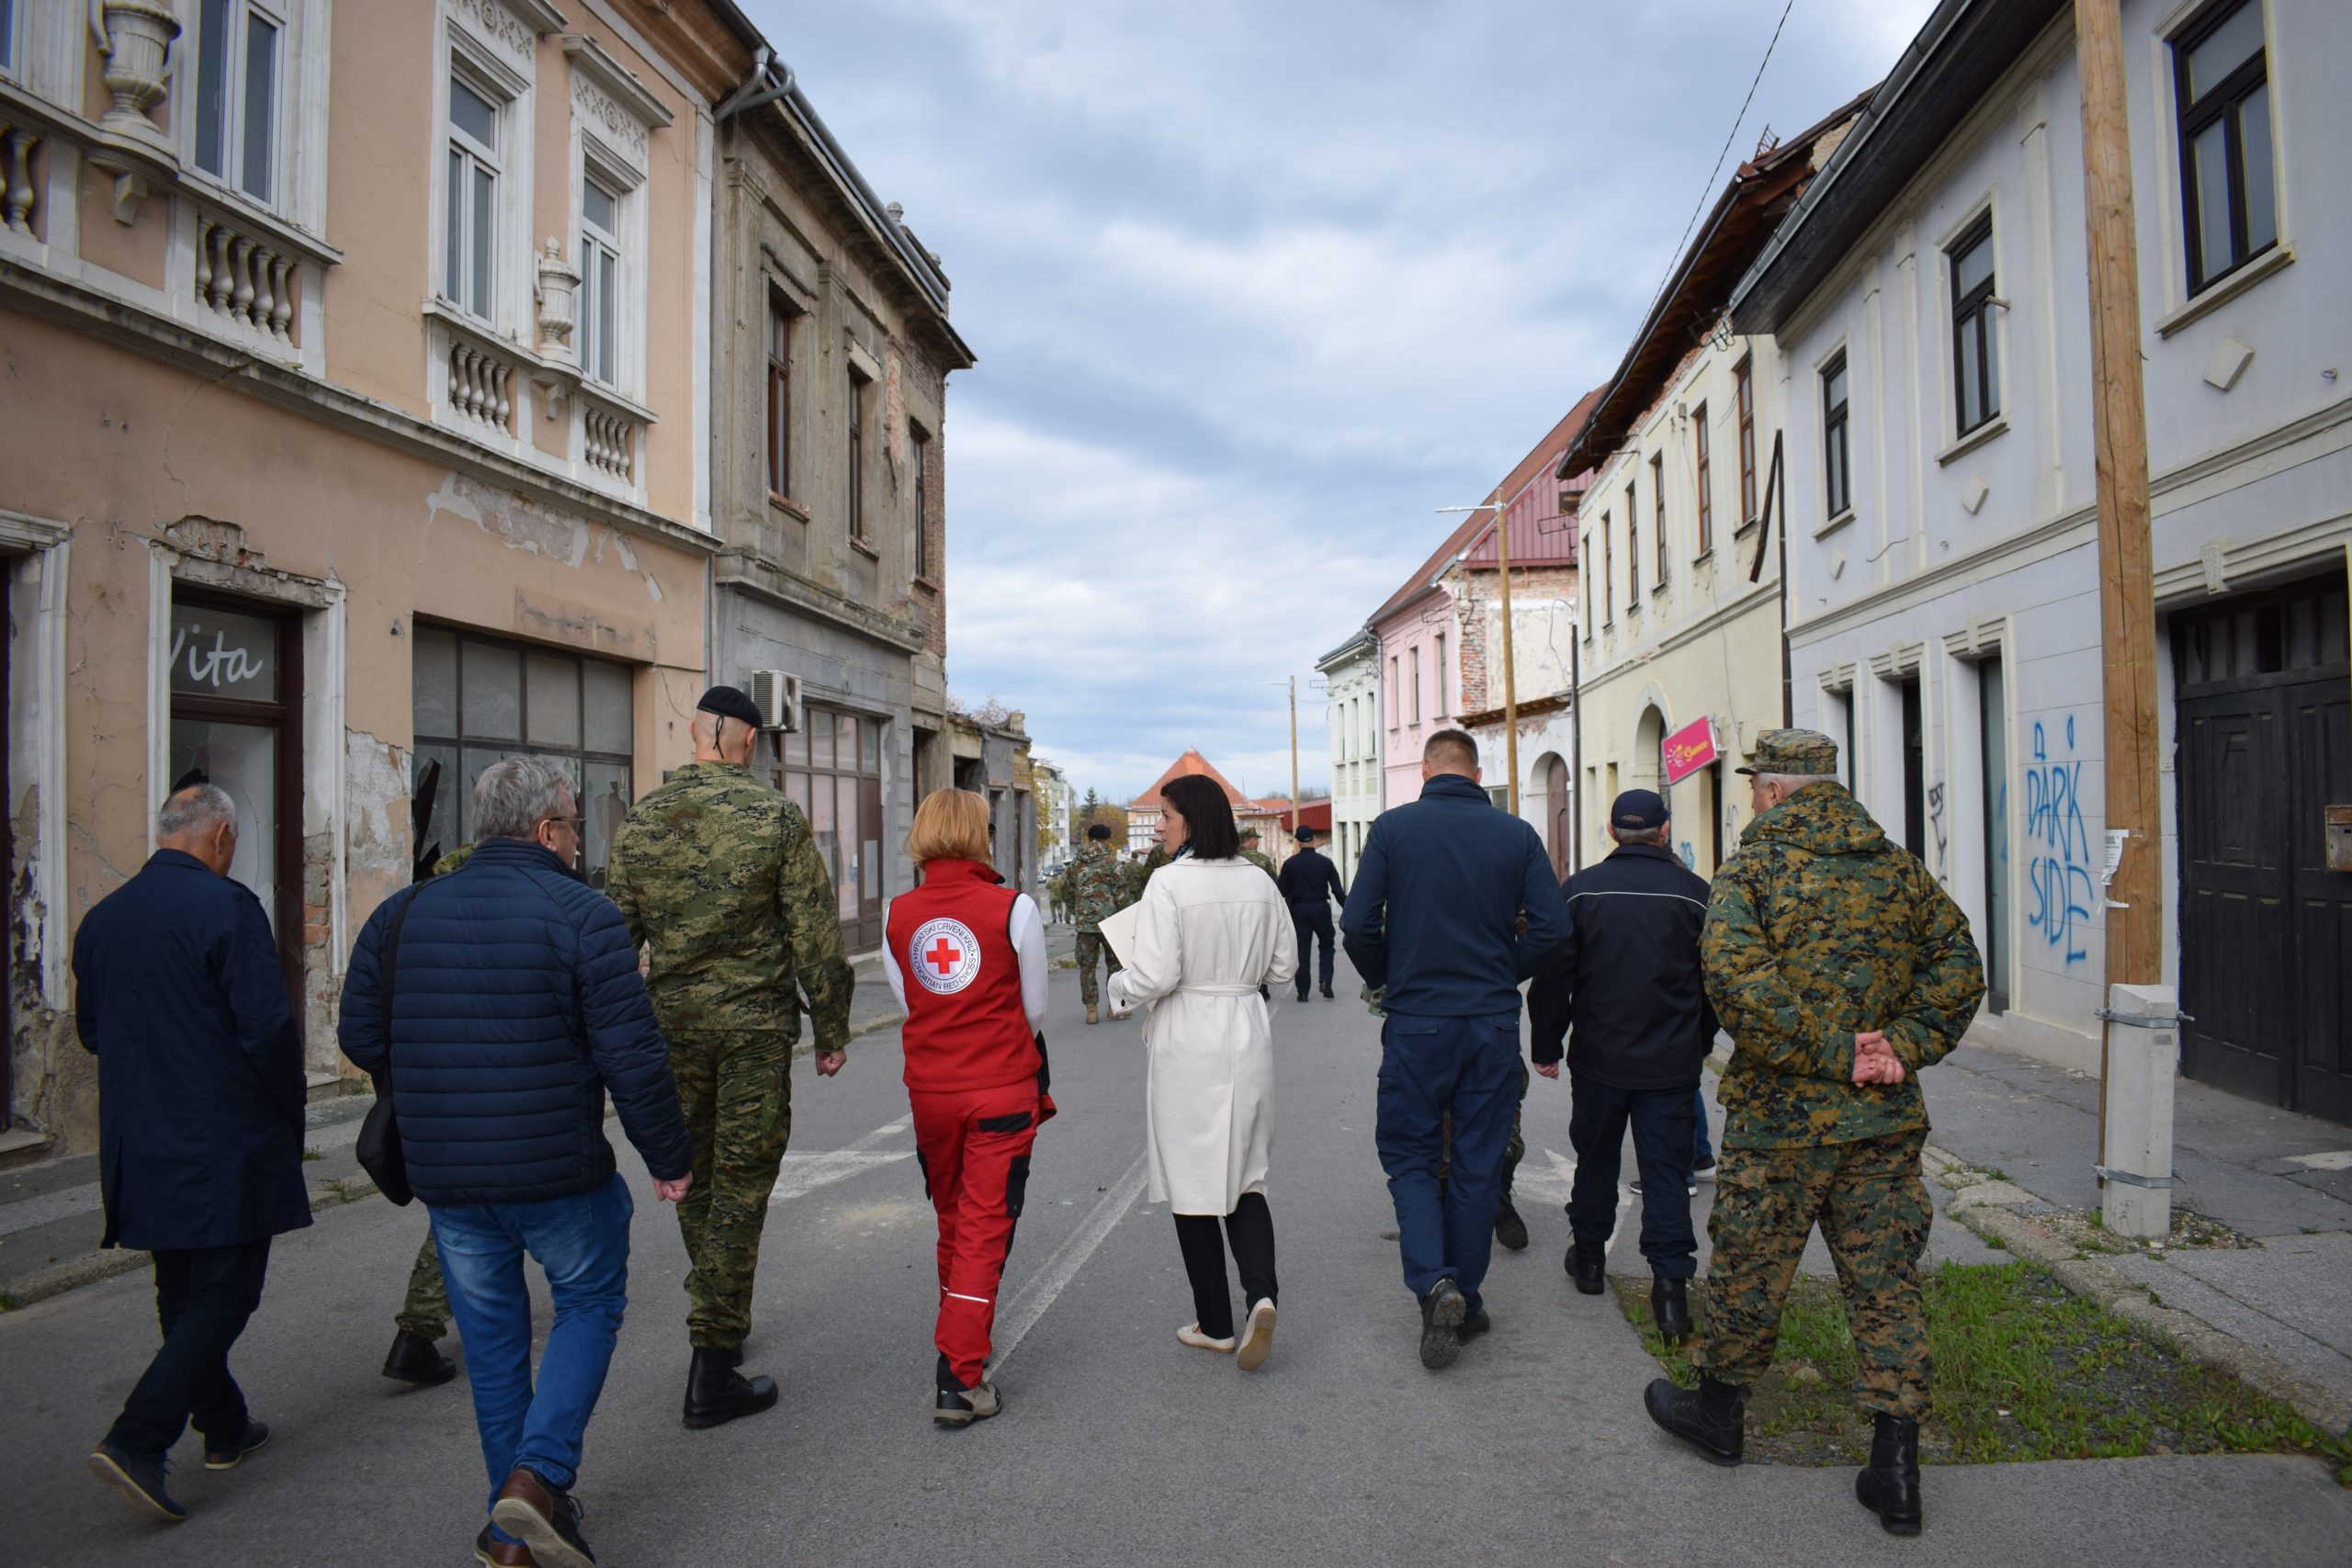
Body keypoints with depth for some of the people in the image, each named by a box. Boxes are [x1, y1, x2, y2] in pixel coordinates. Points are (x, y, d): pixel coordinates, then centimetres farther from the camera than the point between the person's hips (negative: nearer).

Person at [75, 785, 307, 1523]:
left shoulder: (102, 917, 7)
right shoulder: (226, 907, -16)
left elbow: (91, 1032, 15)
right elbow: (268, 1029, -18)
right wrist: (291, 1116, -5)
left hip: (140, 1148, 8)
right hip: (226, 1148, -8)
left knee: (182, 1290, 18)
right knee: (224, 1292, 1)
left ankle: (224, 1427, 30)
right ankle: (136, 1440, -6)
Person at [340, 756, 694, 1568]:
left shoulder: (401, 914, 5)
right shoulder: (581, 915, -11)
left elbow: (360, 1037, 10)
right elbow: (631, 1056, -14)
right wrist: (669, 1157, -3)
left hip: (444, 1174, 5)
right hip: (557, 1168, -5)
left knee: (491, 1332, 16)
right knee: (589, 1303, 16)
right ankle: (538, 1475, 1)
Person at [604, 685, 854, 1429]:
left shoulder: (642, 817, 2)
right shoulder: (776, 817, -10)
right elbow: (815, 936, -10)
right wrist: (832, 1031, -1)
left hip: (672, 1019, 4)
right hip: (754, 1022, -4)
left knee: (693, 1176, 19)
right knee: (739, 1184, 3)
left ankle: (719, 1320, 35)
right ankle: (712, 1370, 6)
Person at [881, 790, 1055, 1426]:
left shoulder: (897, 915, -2)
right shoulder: (1013, 908, -11)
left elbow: (905, 1000, 8)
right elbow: (1034, 1009, -2)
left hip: (930, 1092, 4)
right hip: (1002, 1089, -4)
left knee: (952, 1221, 21)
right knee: (984, 1228, 2)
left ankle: (961, 1334, 41)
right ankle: (960, 1378, 1)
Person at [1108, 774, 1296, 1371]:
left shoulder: (1170, 882, -15)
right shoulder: (1260, 883, 3)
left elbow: (1155, 974, -19)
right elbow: (1281, 968, 10)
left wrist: (1119, 990, 1)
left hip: (1187, 1043, -5)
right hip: (1248, 1036, 5)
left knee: (1192, 1183, 8)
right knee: (1244, 1174, 16)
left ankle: (1215, 1324, 17)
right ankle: (1260, 1293, -5)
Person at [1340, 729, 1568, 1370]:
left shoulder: (1393, 826, -5)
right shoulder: (1516, 834, 0)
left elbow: (1358, 925, -9)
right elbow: (1551, 928, -5)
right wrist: (1501, 977, 11)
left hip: (1415, 1022, -2)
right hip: (1493, 1023, 2)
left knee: (1408, 1155, 11)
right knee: (1477, 1165, 13)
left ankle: (1432, 1283, -8)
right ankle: (1466, 1303, 22)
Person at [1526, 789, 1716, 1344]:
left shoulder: (1580, 889, -4)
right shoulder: (1695, 894, -3)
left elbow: (1552, 978, -3)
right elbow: (1714, 983, 5)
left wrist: (1547, 1046, 8)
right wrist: (1698, 1046, 18)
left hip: (1599, 1057, 1)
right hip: (1671, 1062, 0)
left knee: (1595, 1158, 16)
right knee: (1666, 1169, 4)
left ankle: (1588, 1256, 30)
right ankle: (1671, 1282, -2)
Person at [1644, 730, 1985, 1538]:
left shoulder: (1754, 866, -8)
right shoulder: (1899, 868, 9)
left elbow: (1735, 974, -23)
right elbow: (1958, 965, 5)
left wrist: (1834, 1052, -18)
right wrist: (1902, 1046, -3)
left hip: (1782, 1116, -4)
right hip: (1886, 1118, 5)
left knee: (1749, 1265, 11)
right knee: (1885, 1280, 9)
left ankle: (1718, 1409, 30)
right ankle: (1895, 1469, 10)